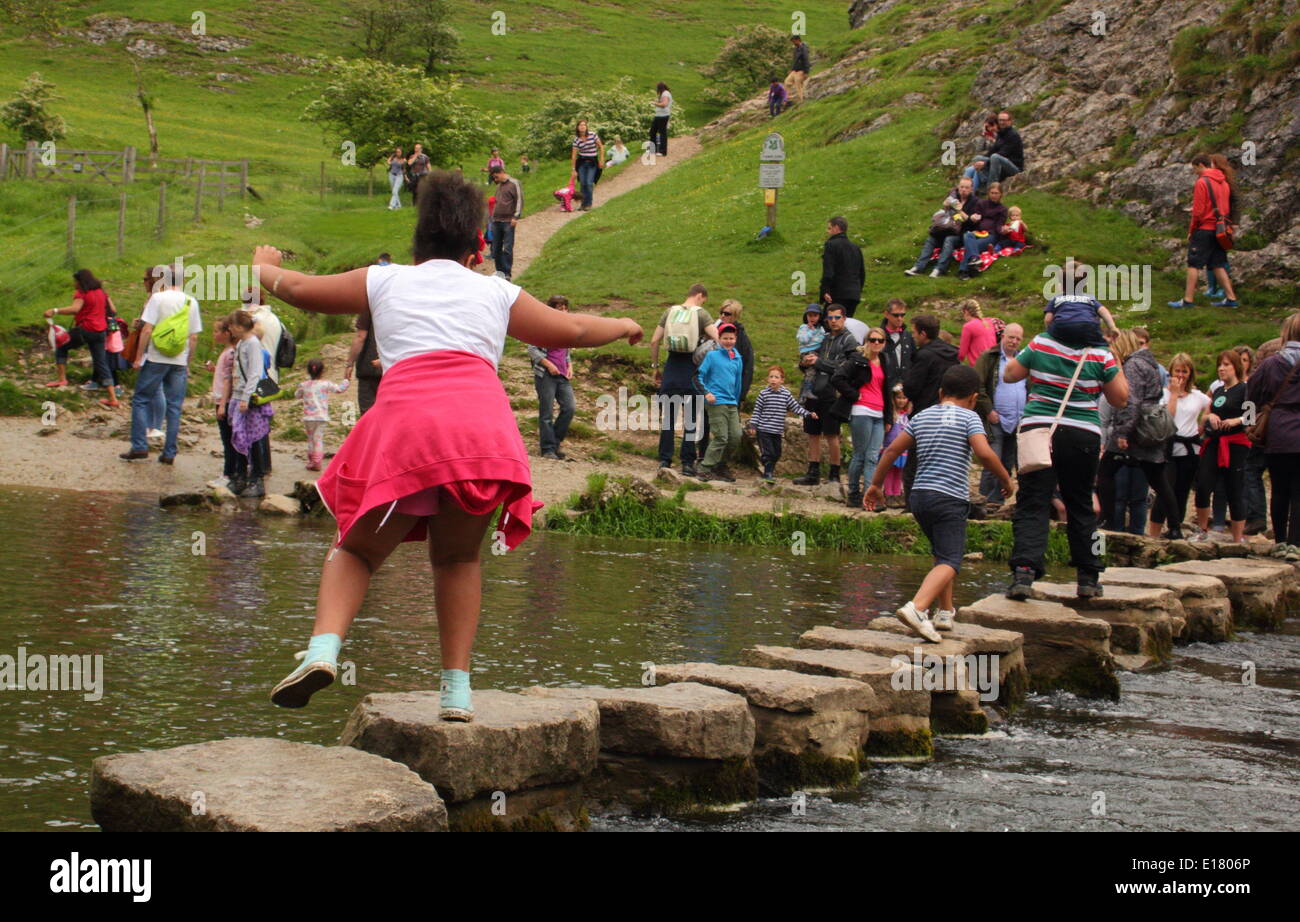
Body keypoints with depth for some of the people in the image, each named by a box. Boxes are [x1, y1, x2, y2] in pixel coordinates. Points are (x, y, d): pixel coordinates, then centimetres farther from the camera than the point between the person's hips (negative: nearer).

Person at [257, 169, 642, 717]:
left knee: (357, 549, 14)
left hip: (404, 416, -1)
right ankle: (457, 688, 9)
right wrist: (621, 326, 55)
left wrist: (263, 268, 58)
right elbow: (574, 330, 35)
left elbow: (301, 290, 36)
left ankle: (324, 647, -11)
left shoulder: (385, 282, 26)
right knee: (457, 558, 18)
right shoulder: (497, 293, 26)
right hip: (483, 422, 1)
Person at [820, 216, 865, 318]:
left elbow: (828, 271, -15)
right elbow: (862, 272, 20)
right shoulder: (856, 248, 17)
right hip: (854, 296, 7)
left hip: (838, 294, -7)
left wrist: (825, 291, -16)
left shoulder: (830, 245, -6)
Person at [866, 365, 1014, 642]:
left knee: (944, 554, 25)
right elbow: (984, 453, -16)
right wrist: (1007, 480, -2)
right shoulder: (969, 418, -1)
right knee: (949, 562, -13)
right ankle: (916, 607, -35)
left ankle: (945, 612, 27)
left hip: (919, 496, 7)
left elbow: (892, 450, 12)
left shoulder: (921, 417, 15)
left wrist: (875, 484, 19)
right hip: (950, 498, -7)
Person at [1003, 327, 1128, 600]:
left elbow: (1009, 375, 10)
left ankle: (1023, 572, -22)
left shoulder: (1040, 344, -1)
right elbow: (1120, 398, 6)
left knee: (1032, 505, -4)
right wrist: (1116, 363, 17)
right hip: (1083, 436, 1)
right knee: (1081, 505, 14)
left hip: (1038, 428, -1)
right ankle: (1088, 578, 21)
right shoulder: (1100, 355, -1)